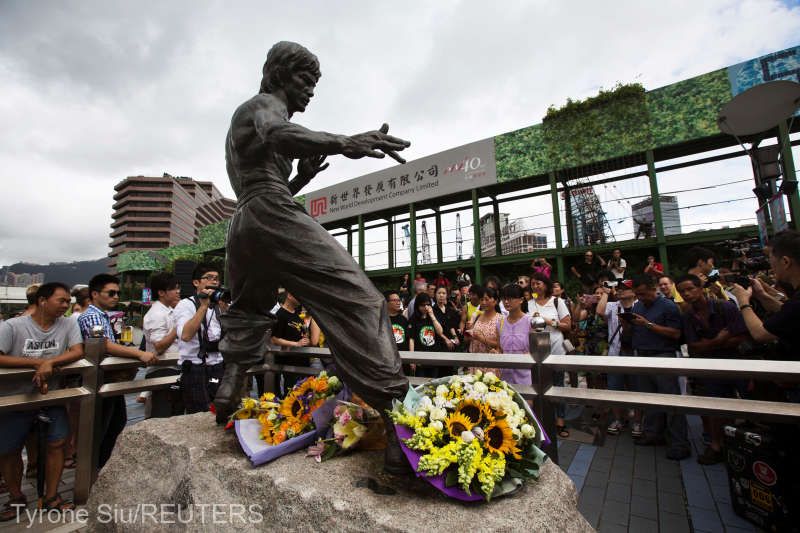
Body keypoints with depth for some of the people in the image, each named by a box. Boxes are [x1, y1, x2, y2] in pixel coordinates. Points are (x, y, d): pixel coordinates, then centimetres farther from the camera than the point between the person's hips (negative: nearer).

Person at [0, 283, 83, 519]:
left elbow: (78, 352, -16)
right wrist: (38, 362, -27)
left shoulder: (68, 324, -8)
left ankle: (51, 498, 20)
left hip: (51, 396, 2)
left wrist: (50, 363, -30)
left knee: (57, 443, 2)